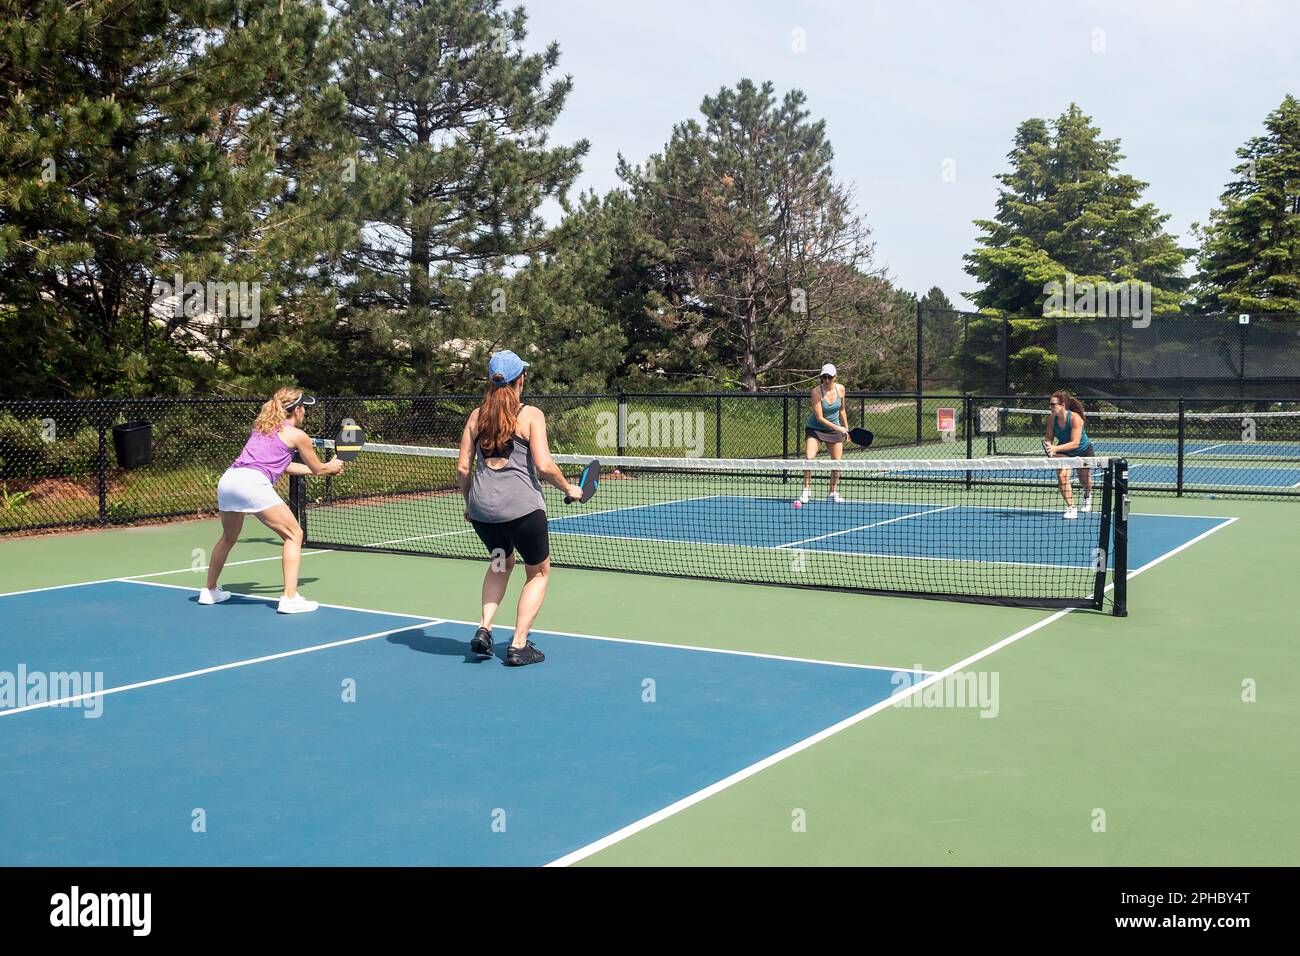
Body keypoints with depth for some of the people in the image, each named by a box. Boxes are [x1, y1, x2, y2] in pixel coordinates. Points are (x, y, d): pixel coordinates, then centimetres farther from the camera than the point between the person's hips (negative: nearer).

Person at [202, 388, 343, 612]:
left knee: (229, 537, 29)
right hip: (253, 483, -8)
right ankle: (290, 598, -7)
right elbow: (318, 469, 20)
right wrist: (332, 467, 43)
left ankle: (210, 591, 41)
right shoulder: (297, 434, 7)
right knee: (293, 535, 2)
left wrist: (324, 468, 47)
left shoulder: (262, 426, 27)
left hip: (227, 479, 8)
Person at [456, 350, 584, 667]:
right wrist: (568, 488, 3)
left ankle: (484, 629, 16)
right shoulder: (531, 415, -5)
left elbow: (463, 467, 7)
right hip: (522, 507, -5)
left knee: (500, 563, 31)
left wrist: (469, 503, 21)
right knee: (539, 572, 16)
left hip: (481, 507, 5)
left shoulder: (477, 415, 8)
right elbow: (543, 466, -13)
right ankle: (519, 646, 9)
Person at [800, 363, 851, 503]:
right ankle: (805, 492, -14)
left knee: (837, 462, 2)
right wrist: (838, 428, -25)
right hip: (815, 429, -4)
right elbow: (819, 418, -22)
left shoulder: (840, 389, -6)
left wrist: (846, 428, 13)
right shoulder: (816, 392, -22)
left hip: (835, 430, 4)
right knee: (809, 457, -22)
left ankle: (833, 493, 16)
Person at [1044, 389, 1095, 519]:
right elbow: (1049, 438, -13)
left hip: (1083, 451, -3)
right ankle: (1071, 508, -11)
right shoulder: (1051, 419, -21)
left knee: (1085, 482, 13)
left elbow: (1075, 443, -39)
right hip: (1064, 451, 3)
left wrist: (1055, 448, -50)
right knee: (1062, 475, -22)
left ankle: (1087, 495, 52)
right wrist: (1049, 446, -37)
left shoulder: (1075, 418, -35)